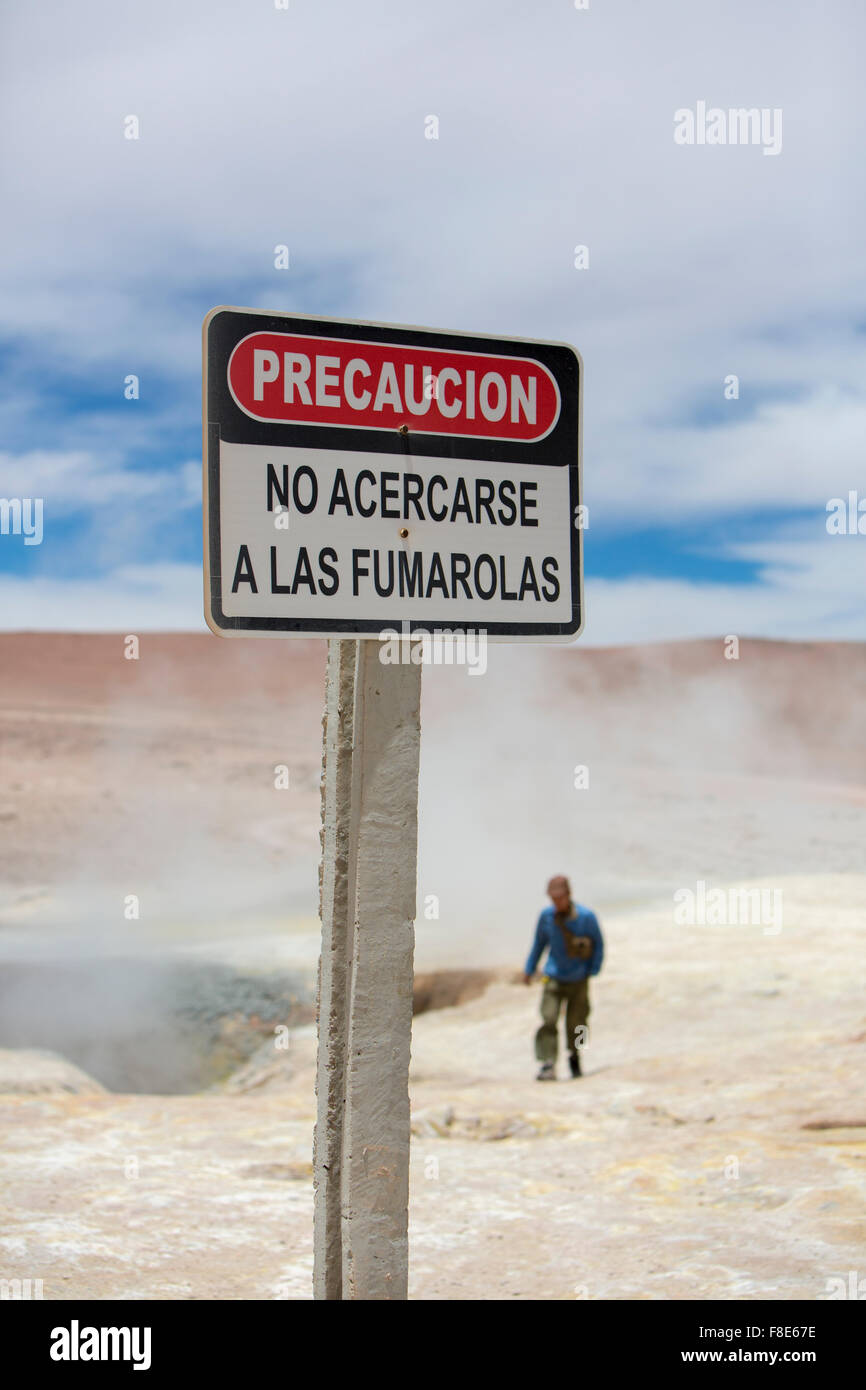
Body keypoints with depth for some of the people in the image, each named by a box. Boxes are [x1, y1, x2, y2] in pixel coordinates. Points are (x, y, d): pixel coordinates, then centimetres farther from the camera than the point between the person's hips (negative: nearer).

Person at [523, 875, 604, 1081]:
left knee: (575, 1024, 6)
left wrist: (593, 970, -4)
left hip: (579, 981, -1)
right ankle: (548, 1066, -19)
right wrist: (529, 969, 14)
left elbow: (598, 944, 2)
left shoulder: (586, 917, -12)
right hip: (554, 979, 1)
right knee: (548, 1020, -16)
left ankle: (574, 1056, 36)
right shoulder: (546, 916, -6)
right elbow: (539, 943, 11)